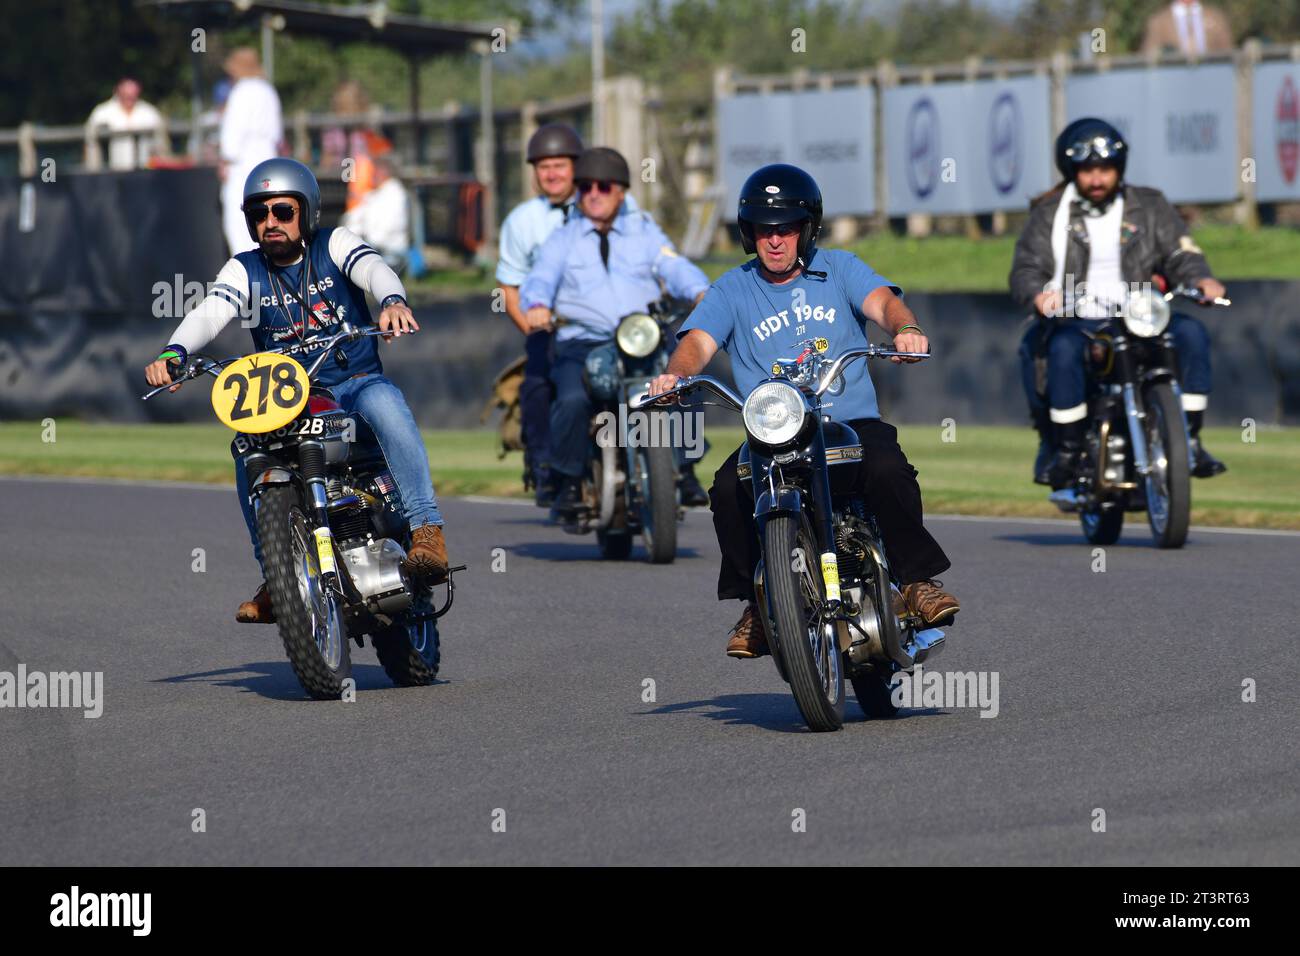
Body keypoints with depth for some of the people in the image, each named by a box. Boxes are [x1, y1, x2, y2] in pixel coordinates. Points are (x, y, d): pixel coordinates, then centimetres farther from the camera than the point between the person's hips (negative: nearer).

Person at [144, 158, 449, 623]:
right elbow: (211, 310, -13)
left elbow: (373, 267, -20)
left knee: (384, 402, -36)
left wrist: (392, 301, -46)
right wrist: (175, 351, -36)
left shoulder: (334, 245, 1)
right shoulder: (244, 270, 5)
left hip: (356, 381, -2)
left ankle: (426, 529, -38)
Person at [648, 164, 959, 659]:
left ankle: (917, 578, -14)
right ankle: (756, 602, -9)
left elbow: (881, 301, -9)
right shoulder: (733, 289, 11)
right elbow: (698, 340, -4)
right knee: (728, 489, -28)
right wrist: (676, 374, -28)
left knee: (888, 469, -33)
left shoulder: (839, 268, 10)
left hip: (852, 421, -1)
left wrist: (904, 326, -34)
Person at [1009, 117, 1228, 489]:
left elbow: (1180, 253, 4)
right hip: (1074, 321, -2)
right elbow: (1026, 267, -2)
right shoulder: (1049, 214, 9)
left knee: (1191, 332, -25)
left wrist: (1201, 279, -19)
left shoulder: (1149, 207, 13)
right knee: (1064, 348, -36)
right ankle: (1064, 449, -23)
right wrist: (1038, 293, -27)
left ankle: (1189, 440, -18)